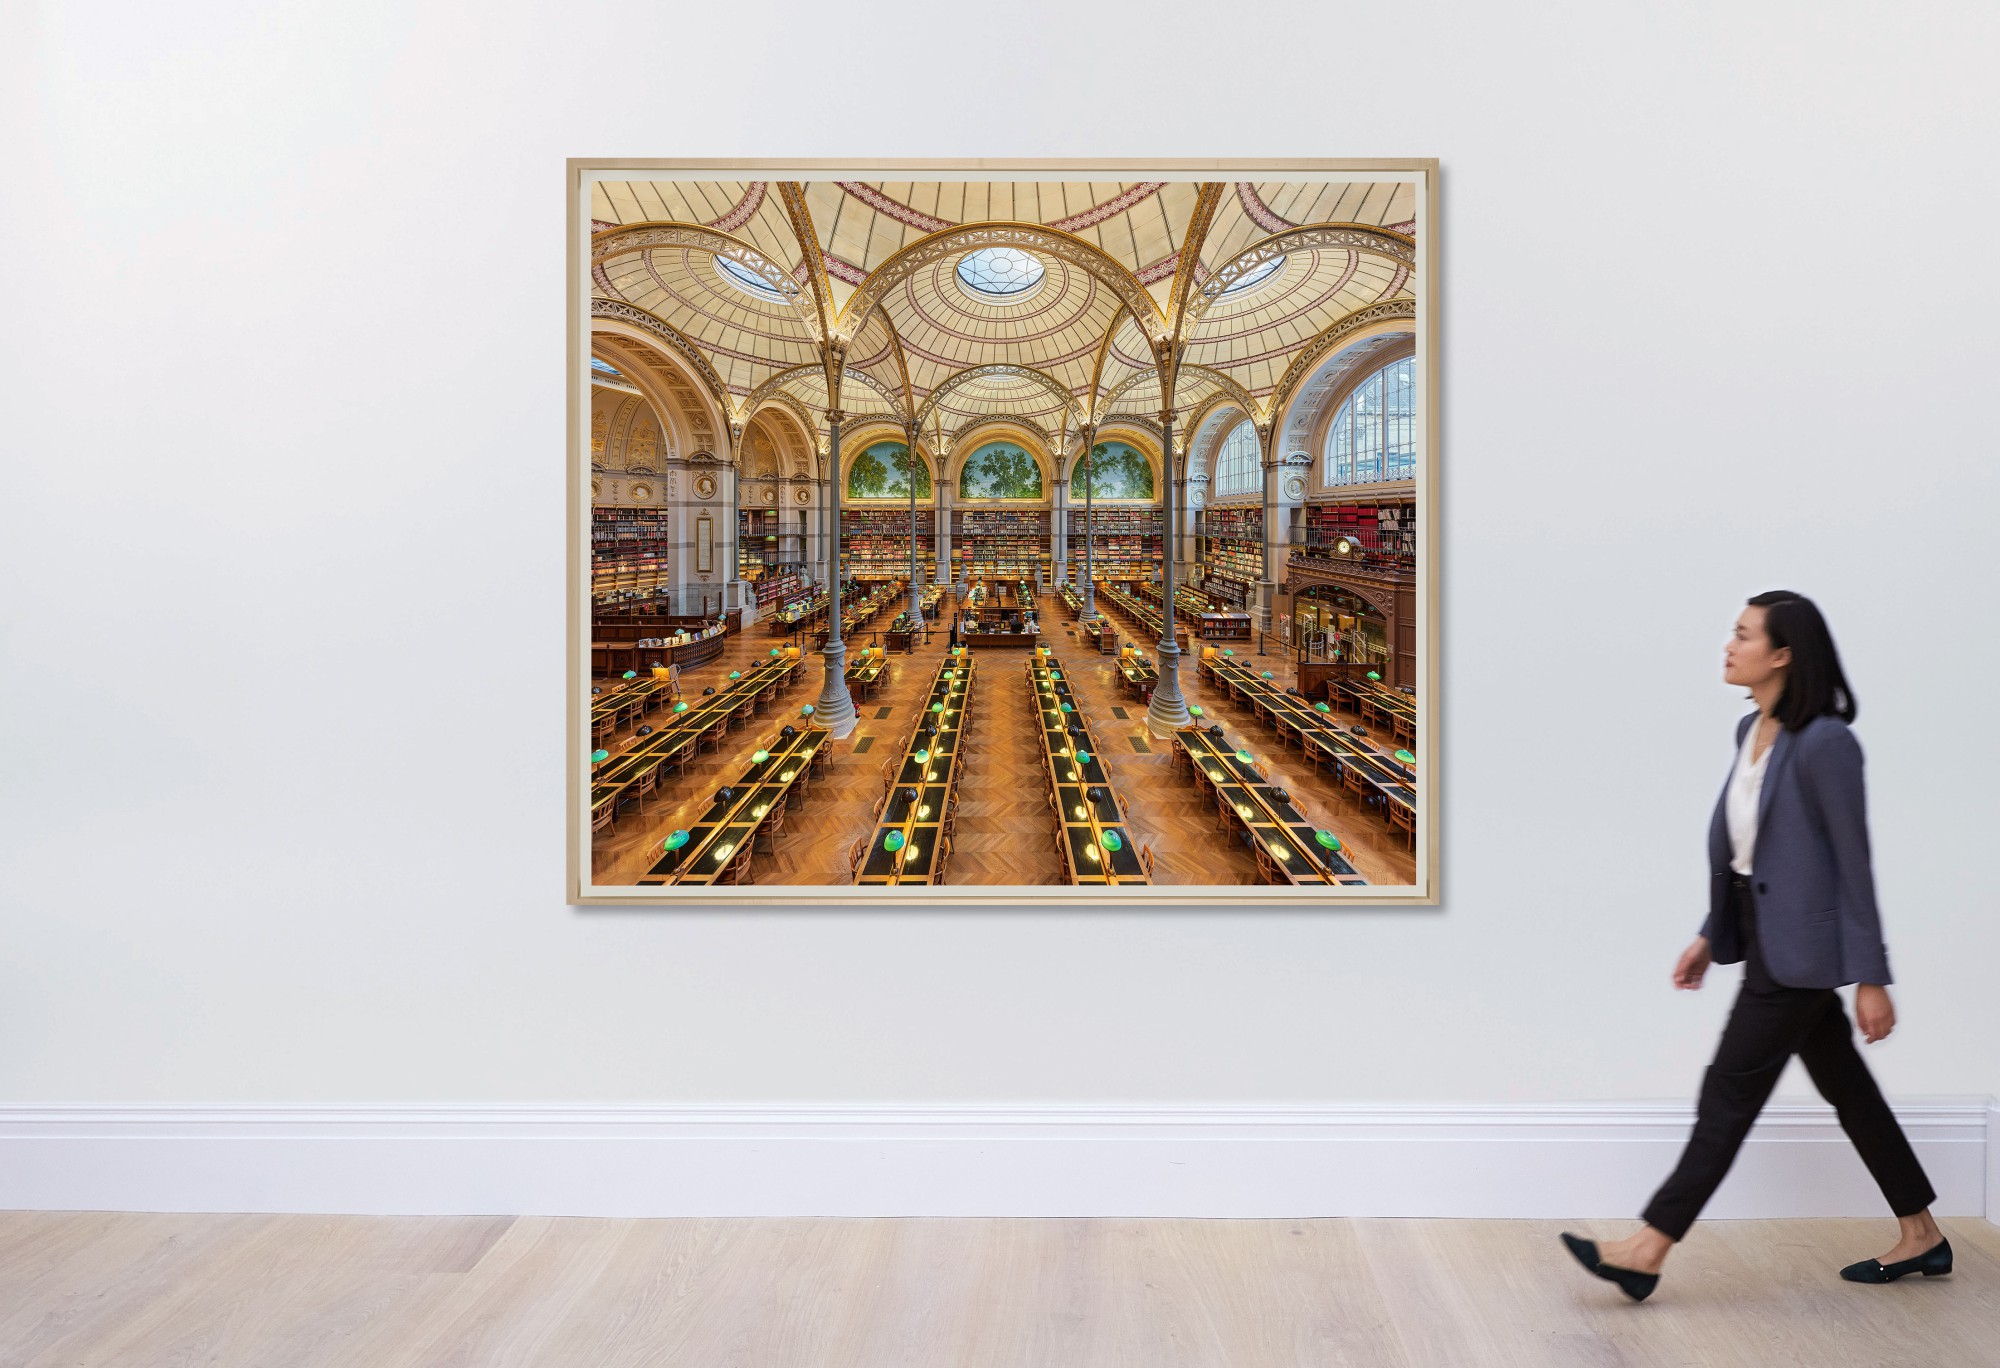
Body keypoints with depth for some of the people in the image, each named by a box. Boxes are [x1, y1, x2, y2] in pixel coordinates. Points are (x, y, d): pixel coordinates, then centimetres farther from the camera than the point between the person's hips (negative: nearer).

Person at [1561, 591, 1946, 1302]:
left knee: (1729, 1092, -4)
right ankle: (1921, 1238, 34)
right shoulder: (1751, 731, 7)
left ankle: (1647, 1253, 3)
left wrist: (1870, 978, -14)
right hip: (1767, 938, 9)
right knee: (1844, 1085, 18)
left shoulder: (1825, 743, -19)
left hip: (1800, 946, -9)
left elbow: (1853, 864, -17)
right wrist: (1711, 935, 16)